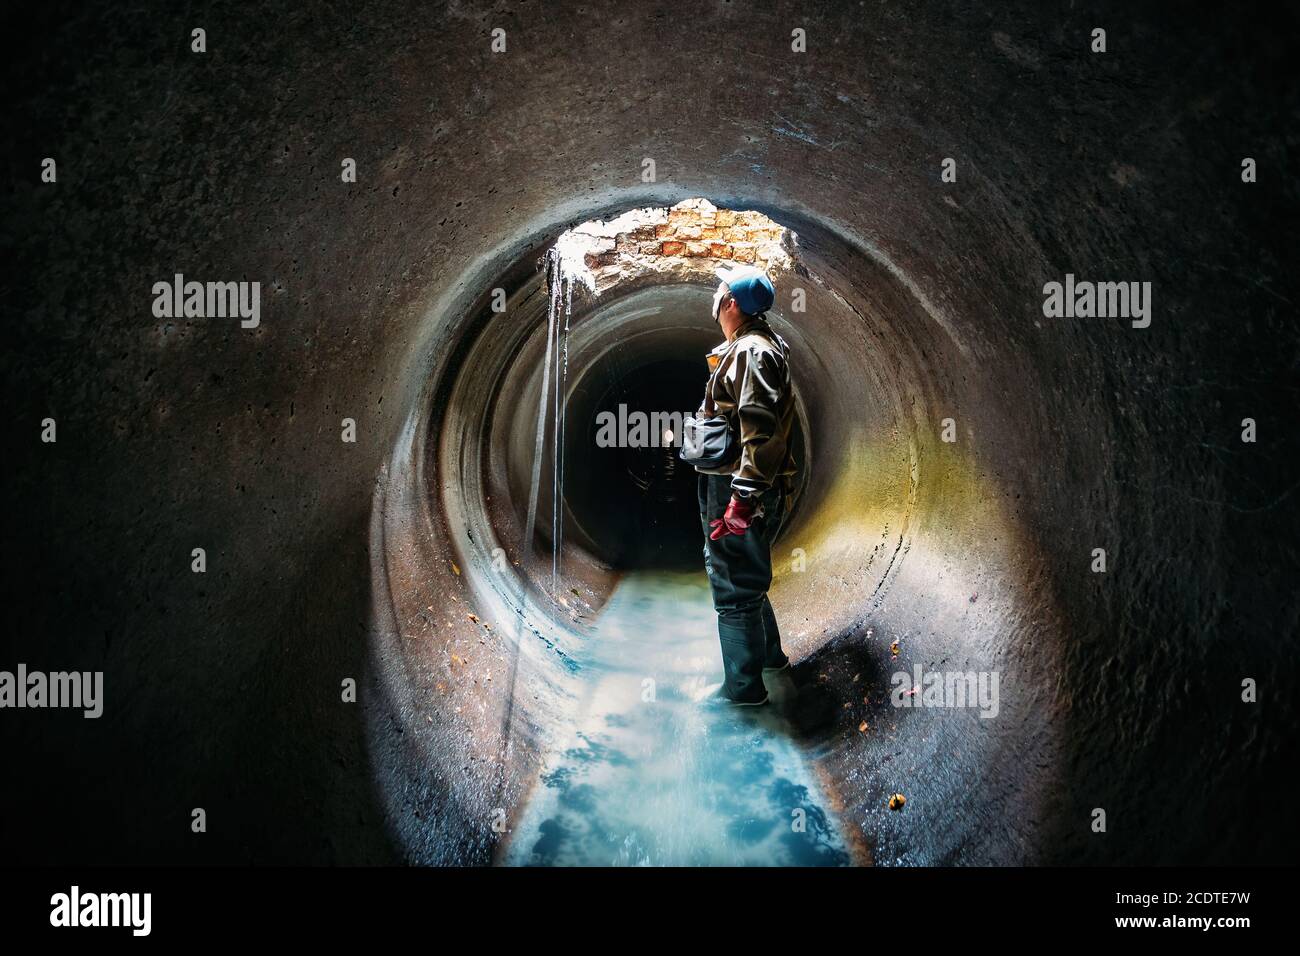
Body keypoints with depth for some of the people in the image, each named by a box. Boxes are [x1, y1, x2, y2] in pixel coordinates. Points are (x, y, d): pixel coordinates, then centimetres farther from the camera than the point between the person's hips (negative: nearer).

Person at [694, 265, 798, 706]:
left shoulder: (751, 351, -17)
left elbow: (760, 432, -26)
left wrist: (742, 500, -29)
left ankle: (743, 687, 6)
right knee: (744, 577, 25)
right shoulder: (746, 347, 15)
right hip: (731, 485, 11)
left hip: (737, 490, -11)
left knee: (734, 586, -2)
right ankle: (768, 653, 41)